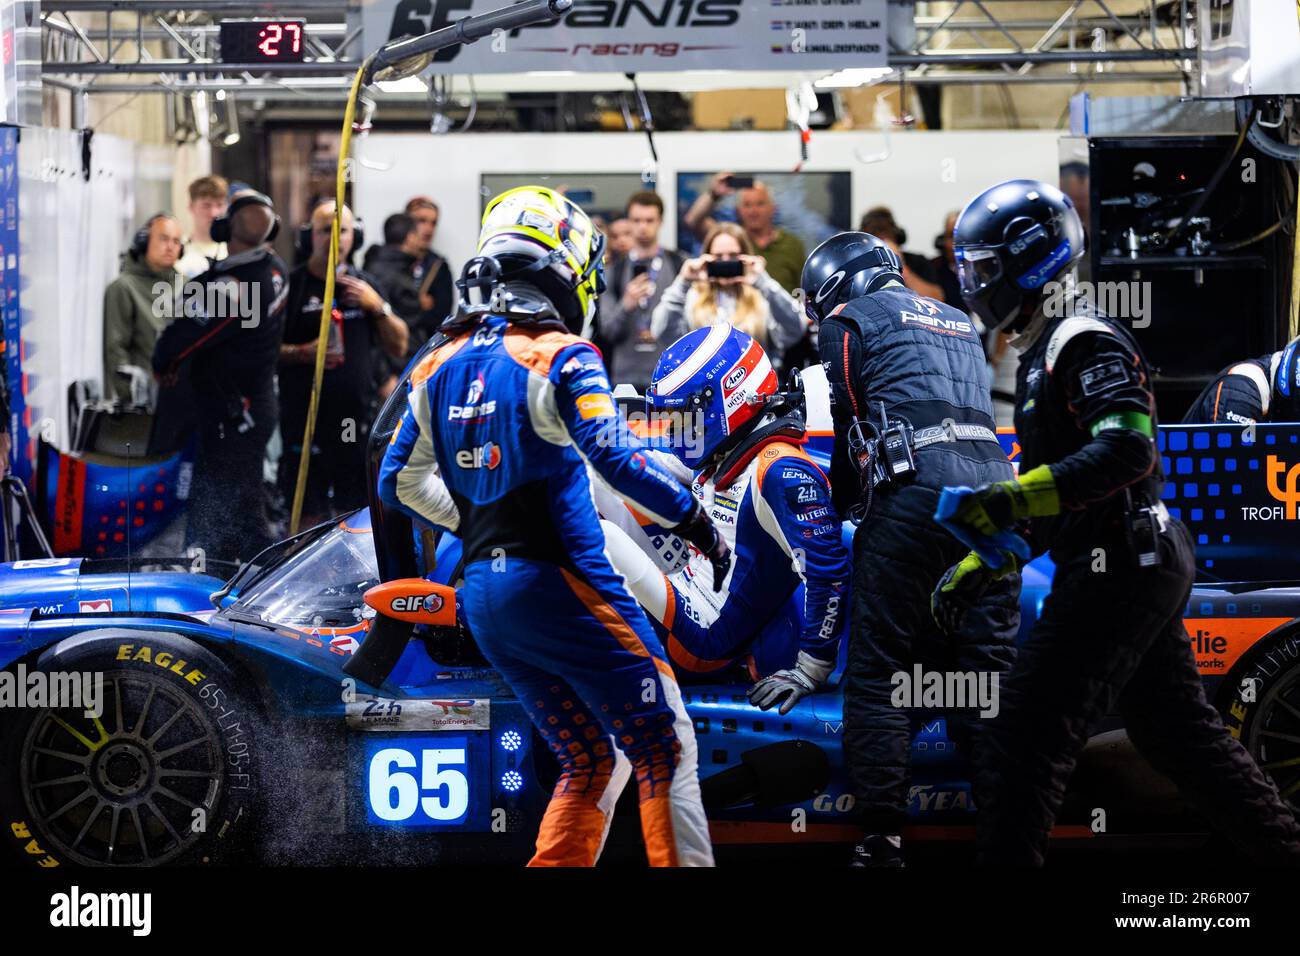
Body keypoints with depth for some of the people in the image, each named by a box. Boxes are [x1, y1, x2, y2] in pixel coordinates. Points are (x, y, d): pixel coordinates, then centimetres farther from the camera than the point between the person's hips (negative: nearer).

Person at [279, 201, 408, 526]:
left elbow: (399, 347, 14)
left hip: (358, 419, 4)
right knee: (309, 516, -4)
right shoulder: (290, 285, -1)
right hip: (305, 422, -4)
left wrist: (377, 306, -1)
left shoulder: (365, 285, 14)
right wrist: (303, 353, -19)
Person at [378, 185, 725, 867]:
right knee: (665, 750, -1)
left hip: (483, 597, 8)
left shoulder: (442, 366, 11)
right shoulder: (560, 356, -10)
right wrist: (695, 521, -11)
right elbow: (615, 458, -22)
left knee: (590, 765, 17)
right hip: (559, 581, -8)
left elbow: (399, 481, 16)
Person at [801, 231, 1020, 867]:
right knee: (989, 672, 6)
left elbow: (851, 433, 9)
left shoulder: (849, 322, 10)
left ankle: (881, 839, -6)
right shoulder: (960, 324, 30)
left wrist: (840, 504, 24)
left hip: (914, 493, -6)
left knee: (878, 675, -2)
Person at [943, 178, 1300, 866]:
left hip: (1116, 571, -11)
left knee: (1026, 744, -12)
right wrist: (979, 564, 21)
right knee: (1180, 735, 17)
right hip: (1148, 568, 11)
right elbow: (1045, 483, 27)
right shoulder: (1042, 352, 20)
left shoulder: (1086, 343, -12)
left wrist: (1009, 500, -35)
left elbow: (1126, 450, -28)